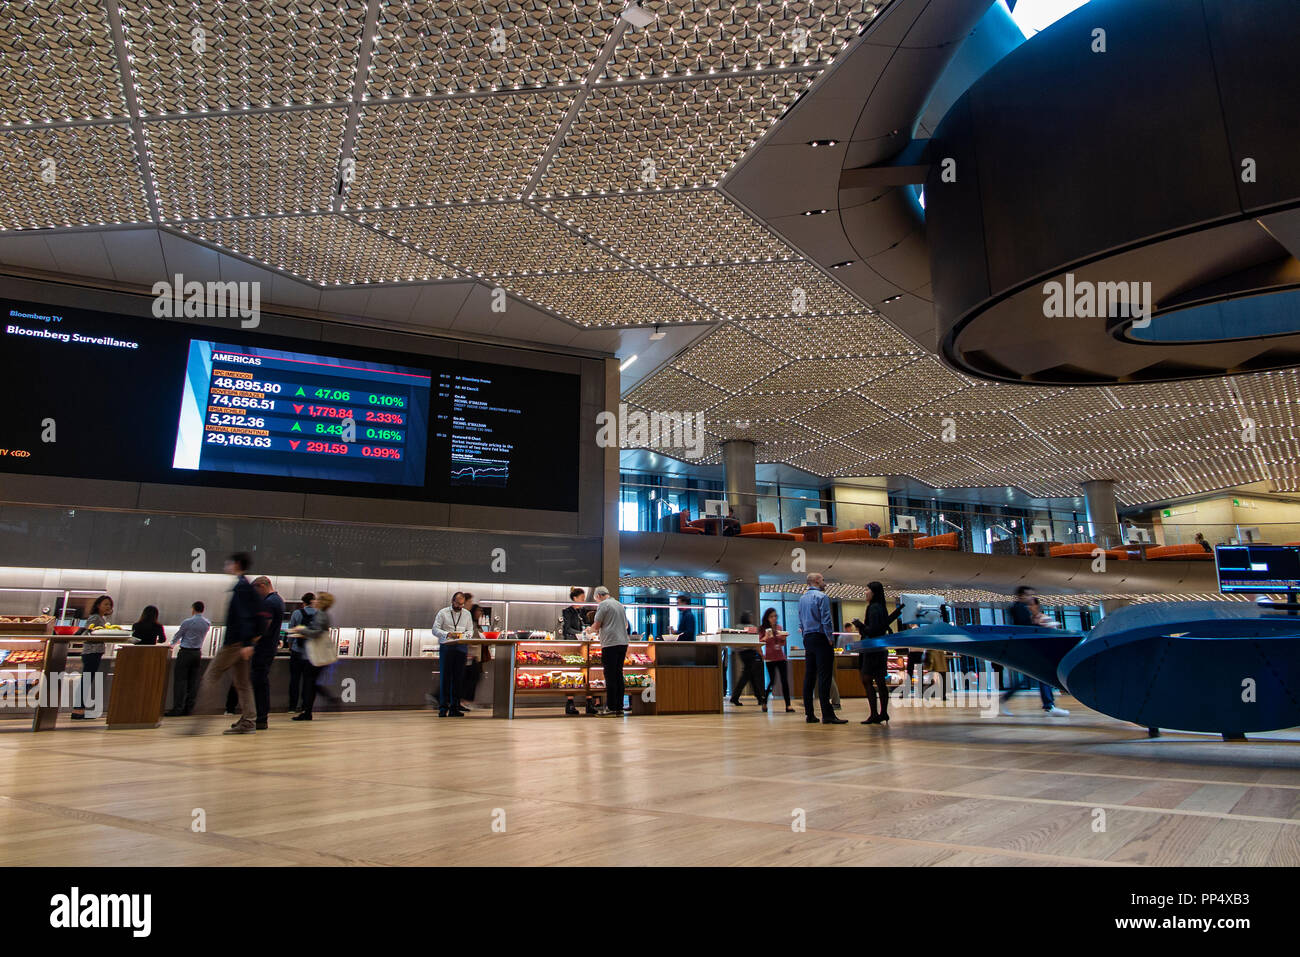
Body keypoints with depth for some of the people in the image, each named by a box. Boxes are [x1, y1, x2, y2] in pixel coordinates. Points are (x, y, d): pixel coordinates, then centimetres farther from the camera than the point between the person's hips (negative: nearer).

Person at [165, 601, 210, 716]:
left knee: (180, 680, -3)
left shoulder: (187, 622, -11)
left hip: (186, 652, -5)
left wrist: (173, 643, 25)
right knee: (193, 681, 7)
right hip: (198, 653, 5)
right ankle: (188, 708, 9)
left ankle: (178, 708, -6)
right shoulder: (207, 623, 4)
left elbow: (177, 636, 1)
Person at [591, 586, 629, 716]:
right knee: (619, 675, 10)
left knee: (610, 677, -4)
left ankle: (611, 708, -4)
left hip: (610, 643, -7)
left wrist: (592, 629, 14)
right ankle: (619, 708, 11)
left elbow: (596, 625, -9)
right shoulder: (619, 604, 20)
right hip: (623, 642, 7)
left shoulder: (603, 604, -4)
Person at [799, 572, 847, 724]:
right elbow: (826, 620, -15)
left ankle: (809, 714, 8)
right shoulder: (821, 597, -9)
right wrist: (830, 637, -9)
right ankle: (827, 715, -12)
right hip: (820, 638, -8)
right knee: (824, 676, -10)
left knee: (809, 676, 7)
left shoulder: (802, 598, 16)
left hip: (807, 638, 8)